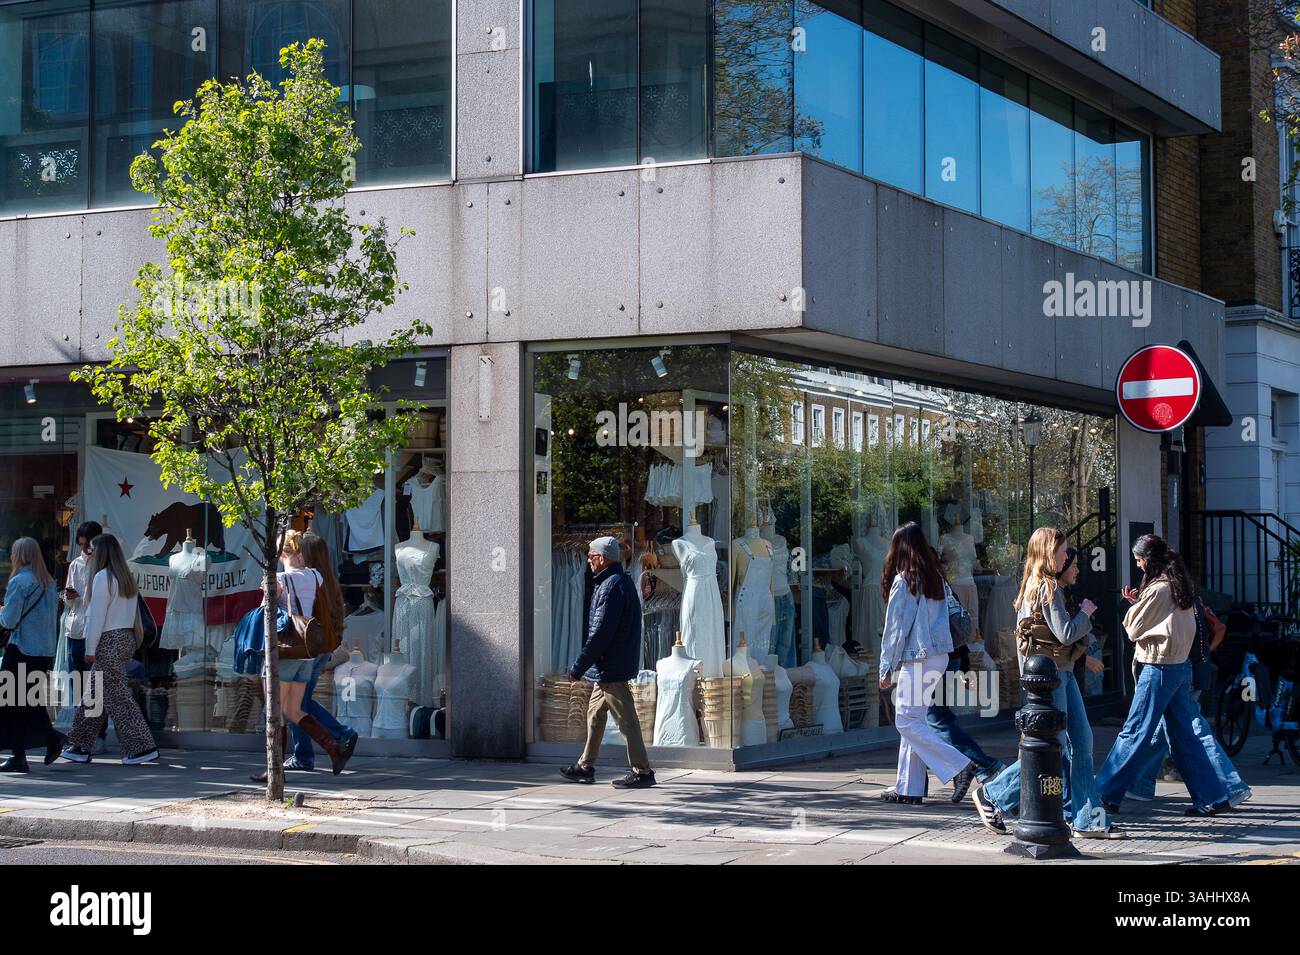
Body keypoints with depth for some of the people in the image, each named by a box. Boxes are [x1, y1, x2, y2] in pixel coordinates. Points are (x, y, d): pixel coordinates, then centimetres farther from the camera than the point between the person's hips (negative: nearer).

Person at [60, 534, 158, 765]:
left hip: (109, 642, -9)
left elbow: (97, 616, -14)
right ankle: (81, 747, 19)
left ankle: (142, 747, -8)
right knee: (94, 695, 14)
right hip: (126, 638, 9)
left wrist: (90, 649, -10)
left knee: (117, 696, -6)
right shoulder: (127, 577, 11)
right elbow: (132, 613, 11)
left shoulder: (102, 577, -13)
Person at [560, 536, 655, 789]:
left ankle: (642, 771, -3)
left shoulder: (611, 587, -19)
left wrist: (578, 668, -17)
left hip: (611, 669, -11)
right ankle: (585, 767, 27)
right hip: (608, 668, 11)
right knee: (594, 714, 18)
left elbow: (600, 633, -22)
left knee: (625, 719, -6)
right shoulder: (622, 581, 14)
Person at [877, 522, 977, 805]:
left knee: (907, 721, -4)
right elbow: (940, 620, 14)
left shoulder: (903, 581, -10)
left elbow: (895, 628, -9)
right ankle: (908, 789, 12)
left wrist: (886, 668, -2)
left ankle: (959, 766, -12)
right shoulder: (936, 579, 12)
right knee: (913, 720, 12)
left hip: (917, 658, -8)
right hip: (940, 655, 8)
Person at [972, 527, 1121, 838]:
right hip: (1049, 675, -10)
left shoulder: (1033, 584, 14)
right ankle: (993, 795, 7)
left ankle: (1088, 820, 8)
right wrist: (1085, 613, -3)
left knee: (1081, 743, 7)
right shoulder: (1048, 587, -15)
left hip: (1062, 673, 10)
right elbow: (1065, 634, -19)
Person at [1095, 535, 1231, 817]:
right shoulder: (1181, 585, 11)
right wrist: (1140, 603, 5)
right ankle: (1212, 798, 10)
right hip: (1181, 666, 9)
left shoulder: (1158, 589, -16)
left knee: (1134, 733, -5)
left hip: (1159, 667, -9)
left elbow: (1134, 630, -9)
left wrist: (1134, 604, 7)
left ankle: (1106, 795, -1)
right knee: (1183, 735, 11)